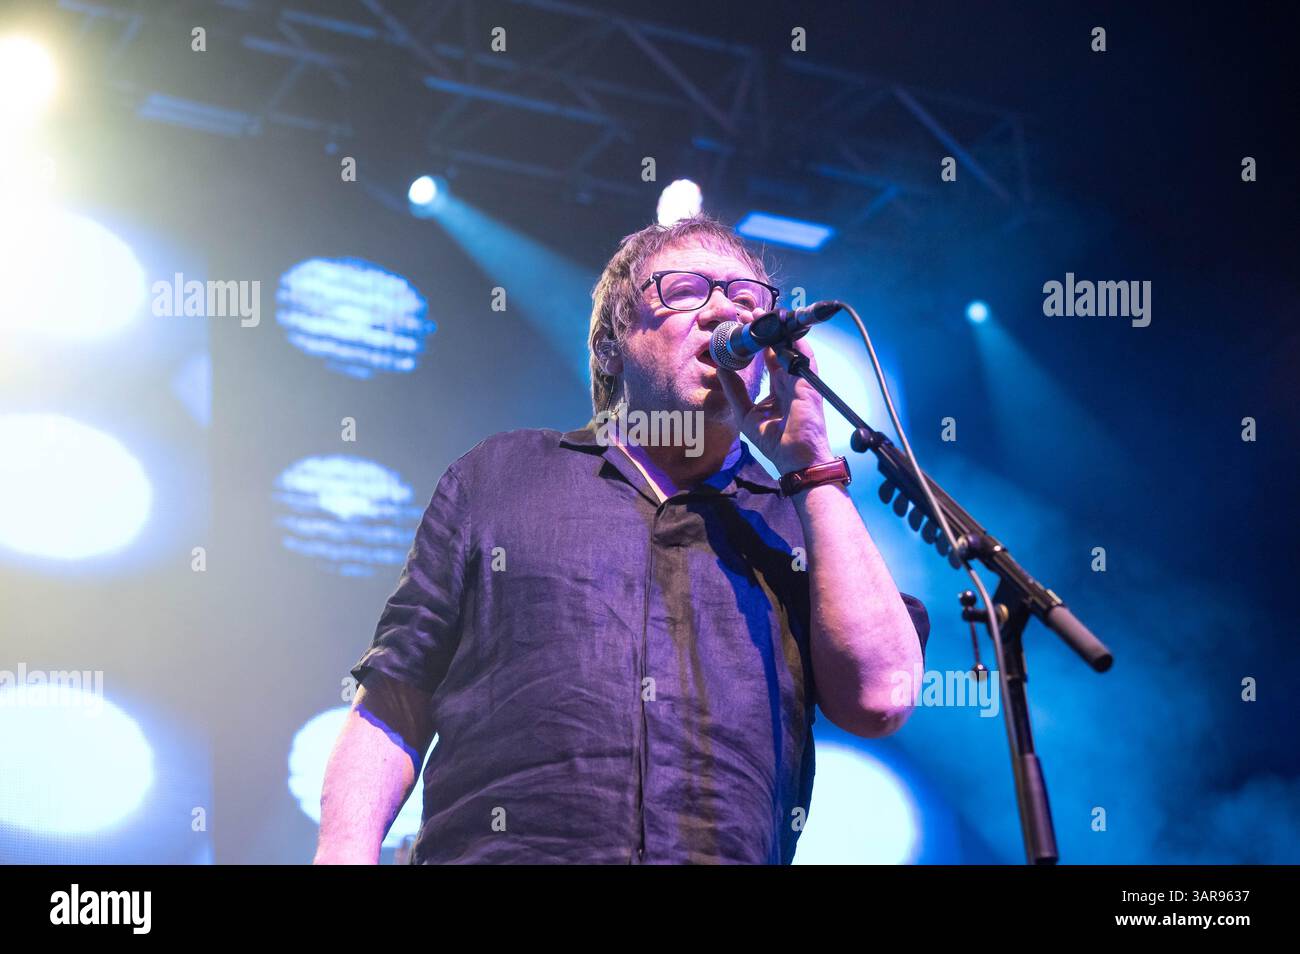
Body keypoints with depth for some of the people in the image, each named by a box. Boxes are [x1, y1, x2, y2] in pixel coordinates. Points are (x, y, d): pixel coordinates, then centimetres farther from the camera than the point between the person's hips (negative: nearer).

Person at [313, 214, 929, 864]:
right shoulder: (497, 476, 20)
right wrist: (347, 851, 0)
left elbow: (880, 698, 4)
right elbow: (393, 702, 16)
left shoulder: (802, 520, 21)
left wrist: (812, 465, 6)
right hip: (499, 848, -1)